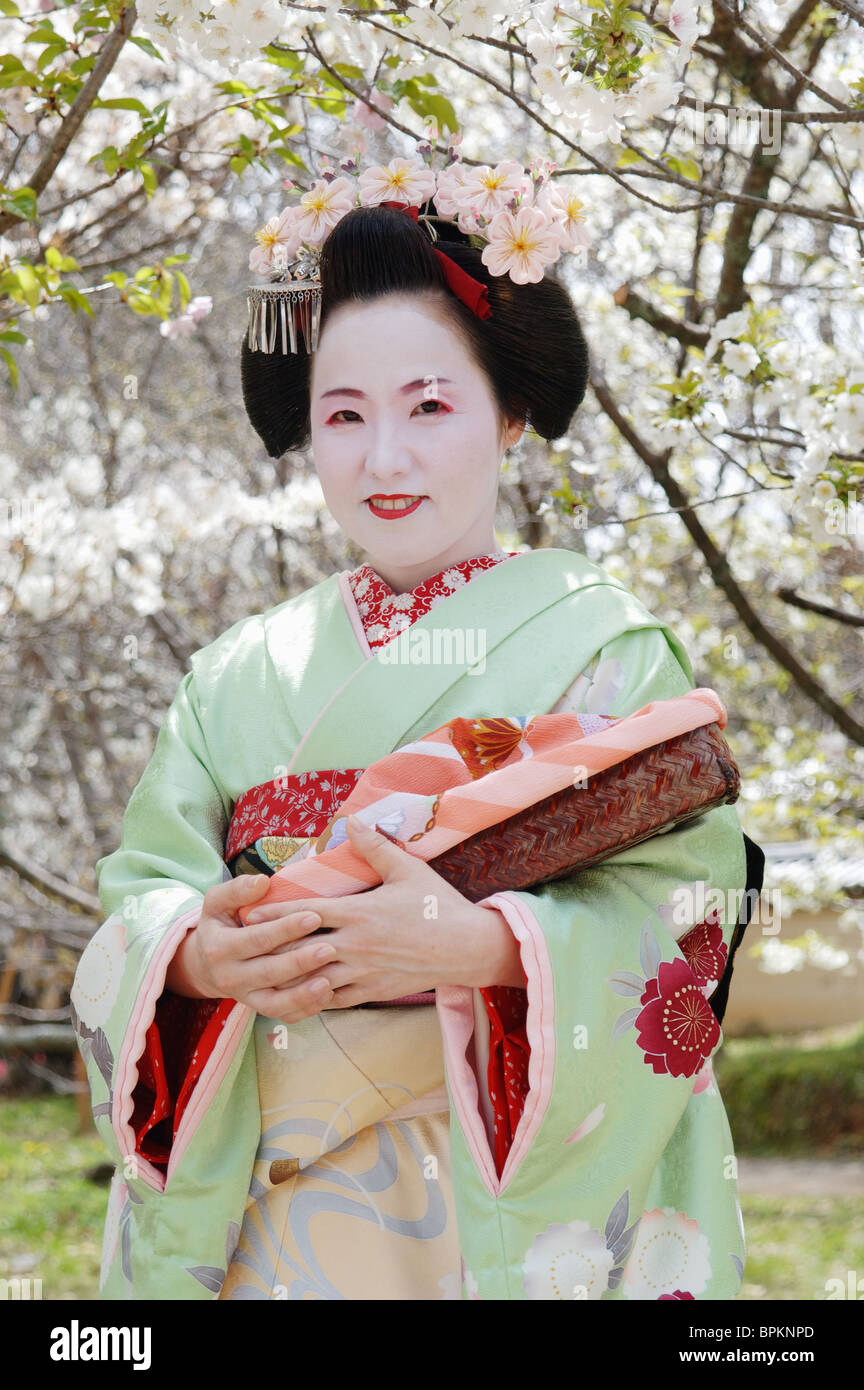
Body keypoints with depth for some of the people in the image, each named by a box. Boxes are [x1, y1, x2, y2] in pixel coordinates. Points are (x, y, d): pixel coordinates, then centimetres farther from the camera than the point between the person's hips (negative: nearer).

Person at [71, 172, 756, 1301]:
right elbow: (141, 885, 5)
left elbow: (686, 901, -11)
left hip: (523, 1195, -2)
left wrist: (482, 945, -27)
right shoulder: (240, 673, 10)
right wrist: (199, 952, -18)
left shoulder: (599, 640, -2)